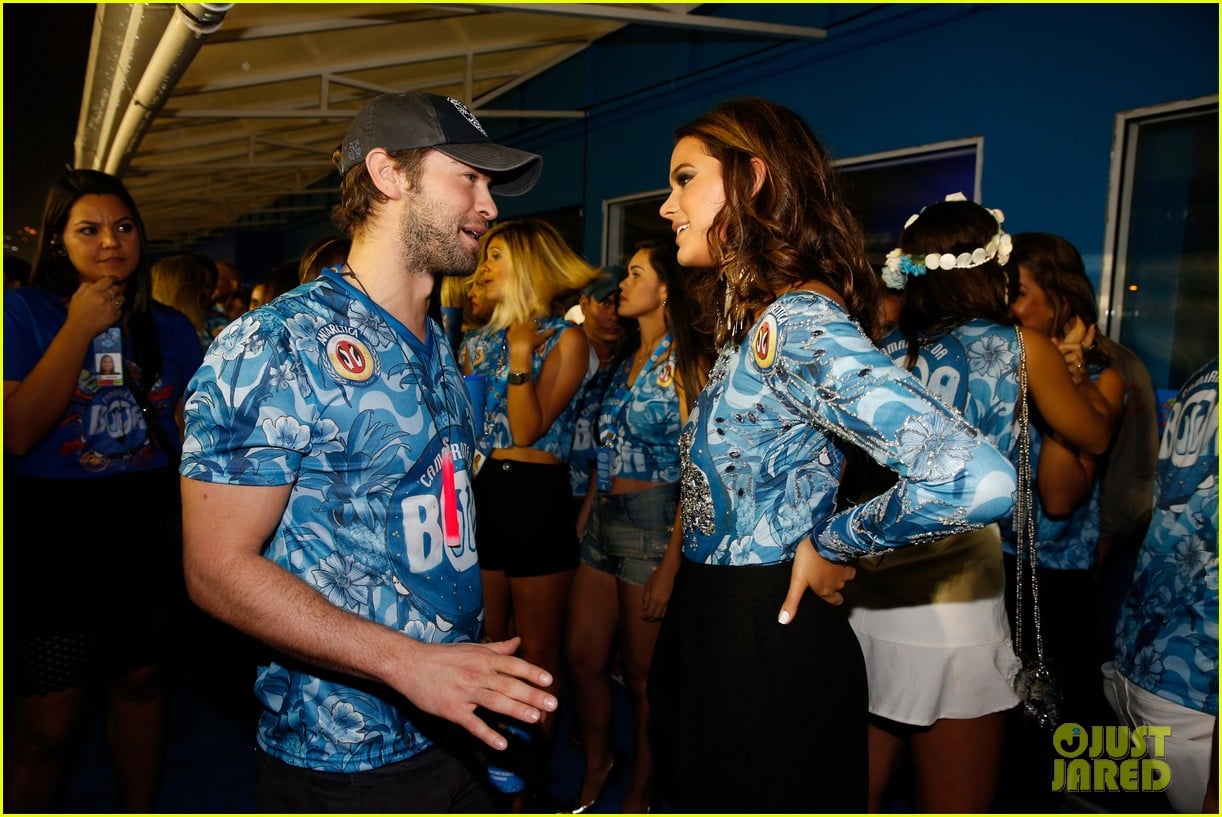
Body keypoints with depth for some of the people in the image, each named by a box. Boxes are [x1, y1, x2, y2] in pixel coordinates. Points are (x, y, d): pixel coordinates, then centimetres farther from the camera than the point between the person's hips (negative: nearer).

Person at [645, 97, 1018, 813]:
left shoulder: (799, 323, -22)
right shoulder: (754, 318, 8)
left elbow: (981, 480, -33)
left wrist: (831, 545, -19)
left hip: (767, 645, -9)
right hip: (713, 626, 9)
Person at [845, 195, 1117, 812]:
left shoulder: (885, 351, 4)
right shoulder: (1020, 347, -3)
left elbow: (839, 471, 9)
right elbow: (1096, 436, 15)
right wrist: (1084, 372, 31)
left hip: (862, 604, 4)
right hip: (951, 612, -4)